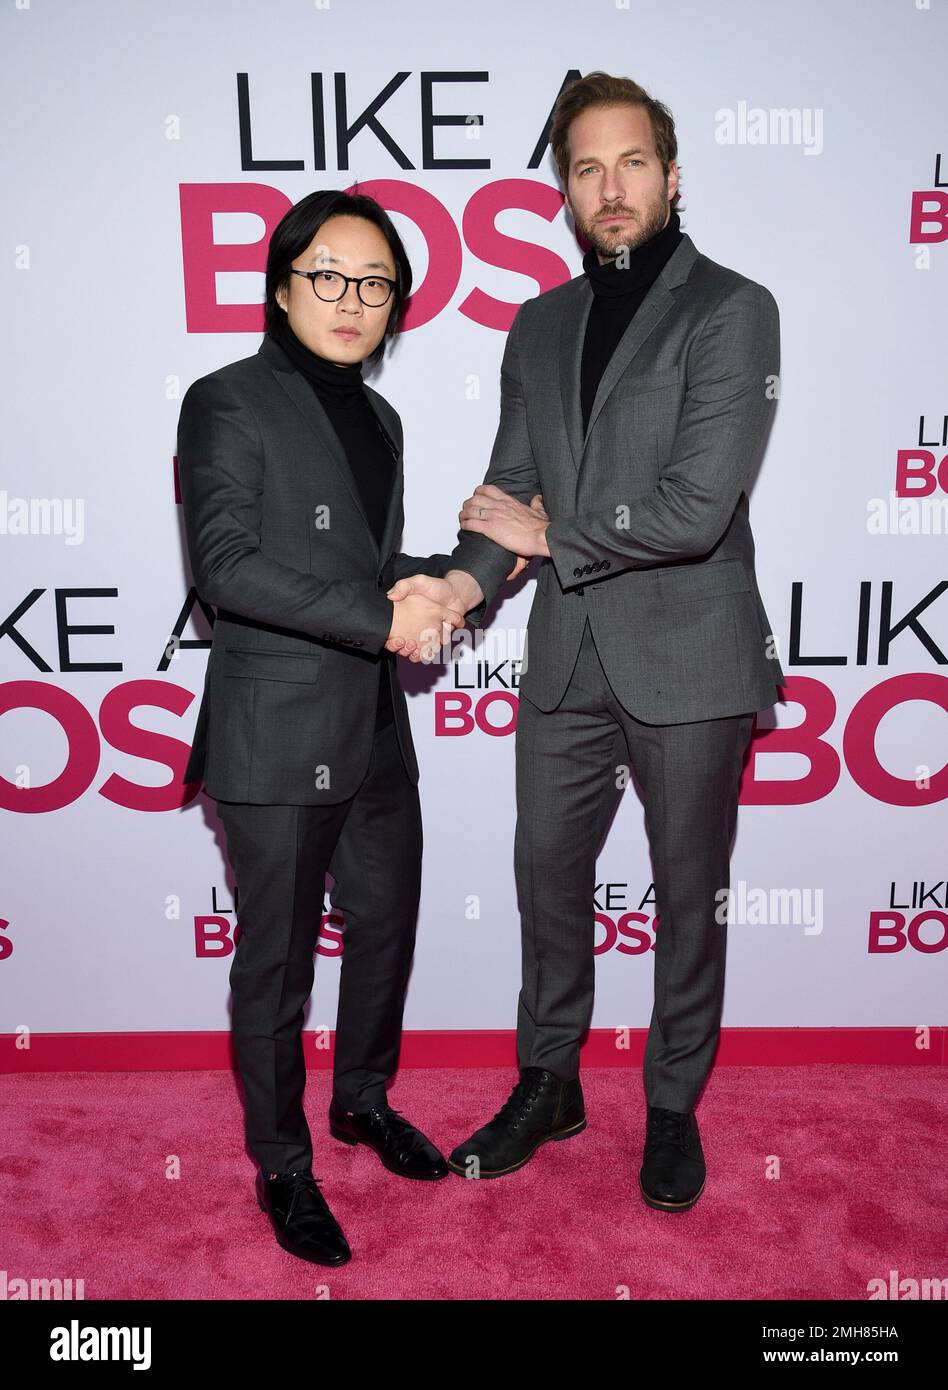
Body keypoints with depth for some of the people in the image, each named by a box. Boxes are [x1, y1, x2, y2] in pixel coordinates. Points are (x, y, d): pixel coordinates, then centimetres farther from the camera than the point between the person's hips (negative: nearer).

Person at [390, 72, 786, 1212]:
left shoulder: (732, 310, -6)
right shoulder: (538, 326, 13)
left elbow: (697, 507, -17)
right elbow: (510, 486, 10)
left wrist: (548, 537, -8)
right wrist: (468, 577, -9)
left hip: (688, 660, -5)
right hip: (569, 658, 5)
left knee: (688, 894, 9)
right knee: (548, 875, 13)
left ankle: (674, 1110, 30)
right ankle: (546, 1087, 34)